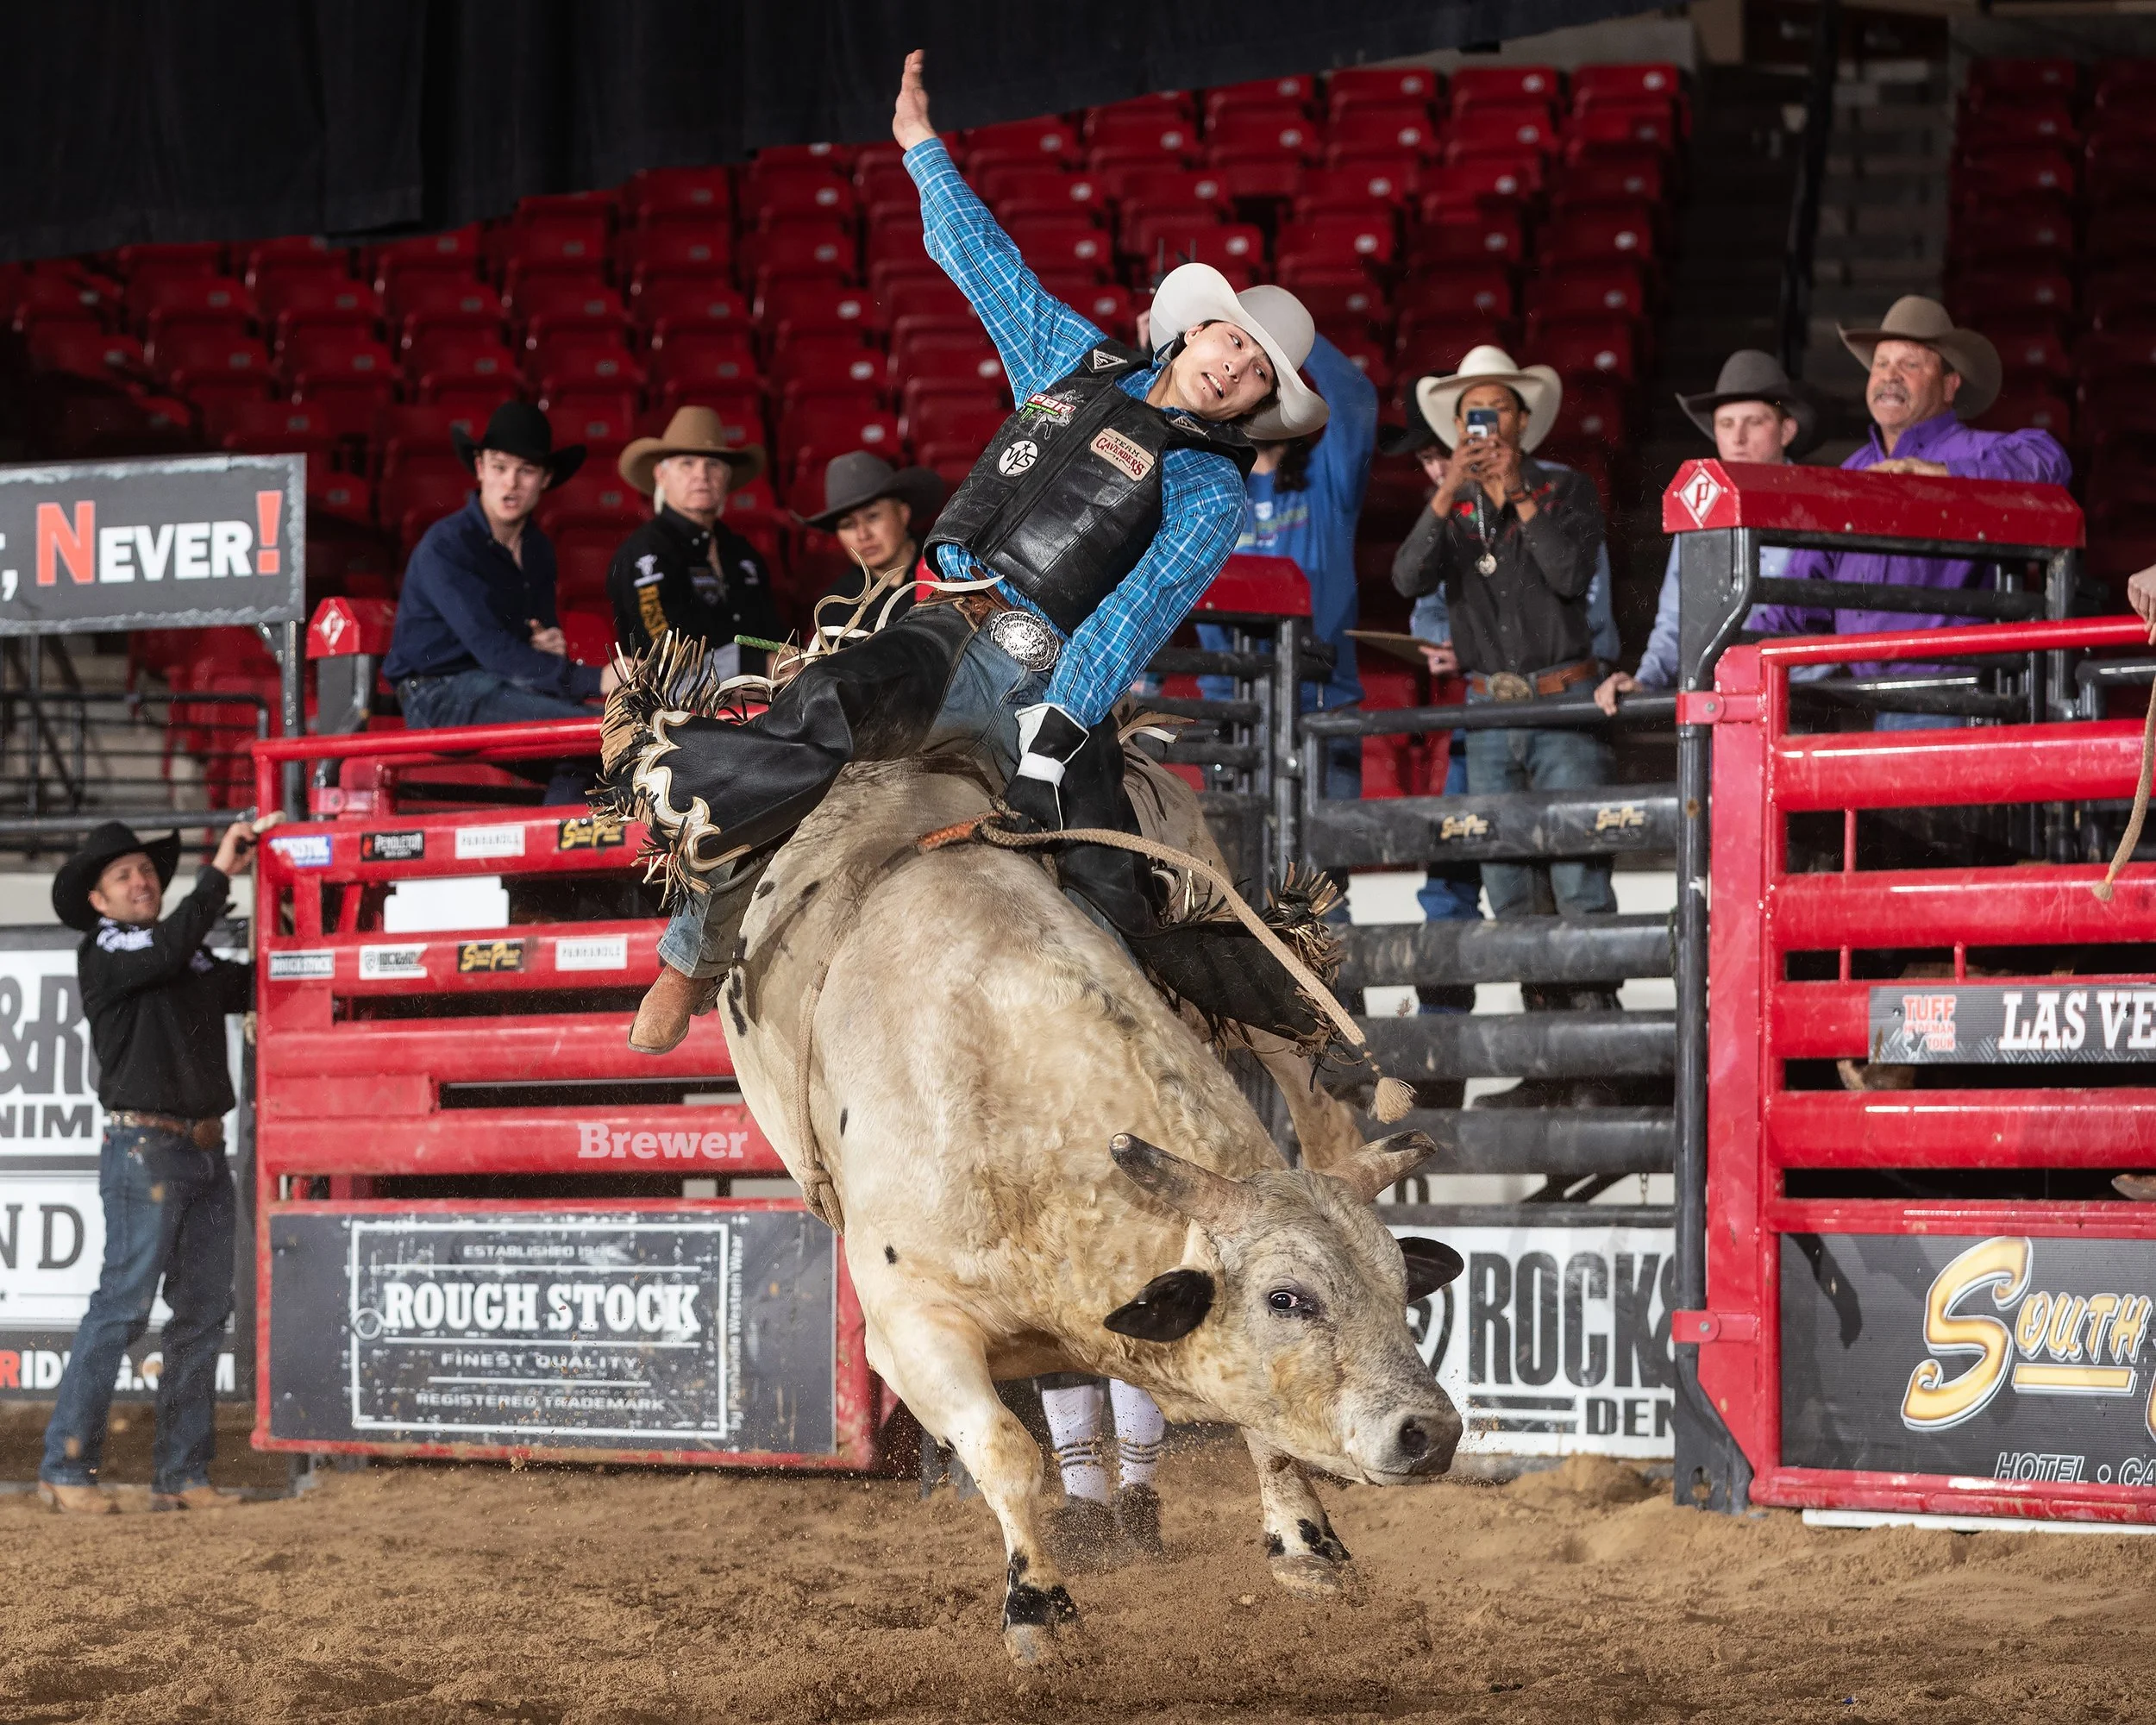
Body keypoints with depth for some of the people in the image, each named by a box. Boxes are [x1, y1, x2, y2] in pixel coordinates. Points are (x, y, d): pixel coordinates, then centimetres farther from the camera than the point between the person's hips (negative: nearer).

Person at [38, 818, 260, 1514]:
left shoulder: (197, 960, 19)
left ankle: (181, 1474, 9)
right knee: (122, 1306, -11)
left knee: (204, 1313, 5)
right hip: (145, 1149, -8)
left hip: (205, 1151, 8)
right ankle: (66, 1469, -7)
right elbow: (169, 947, -21)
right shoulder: (103, 954, -4)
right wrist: (220, 873, -17)